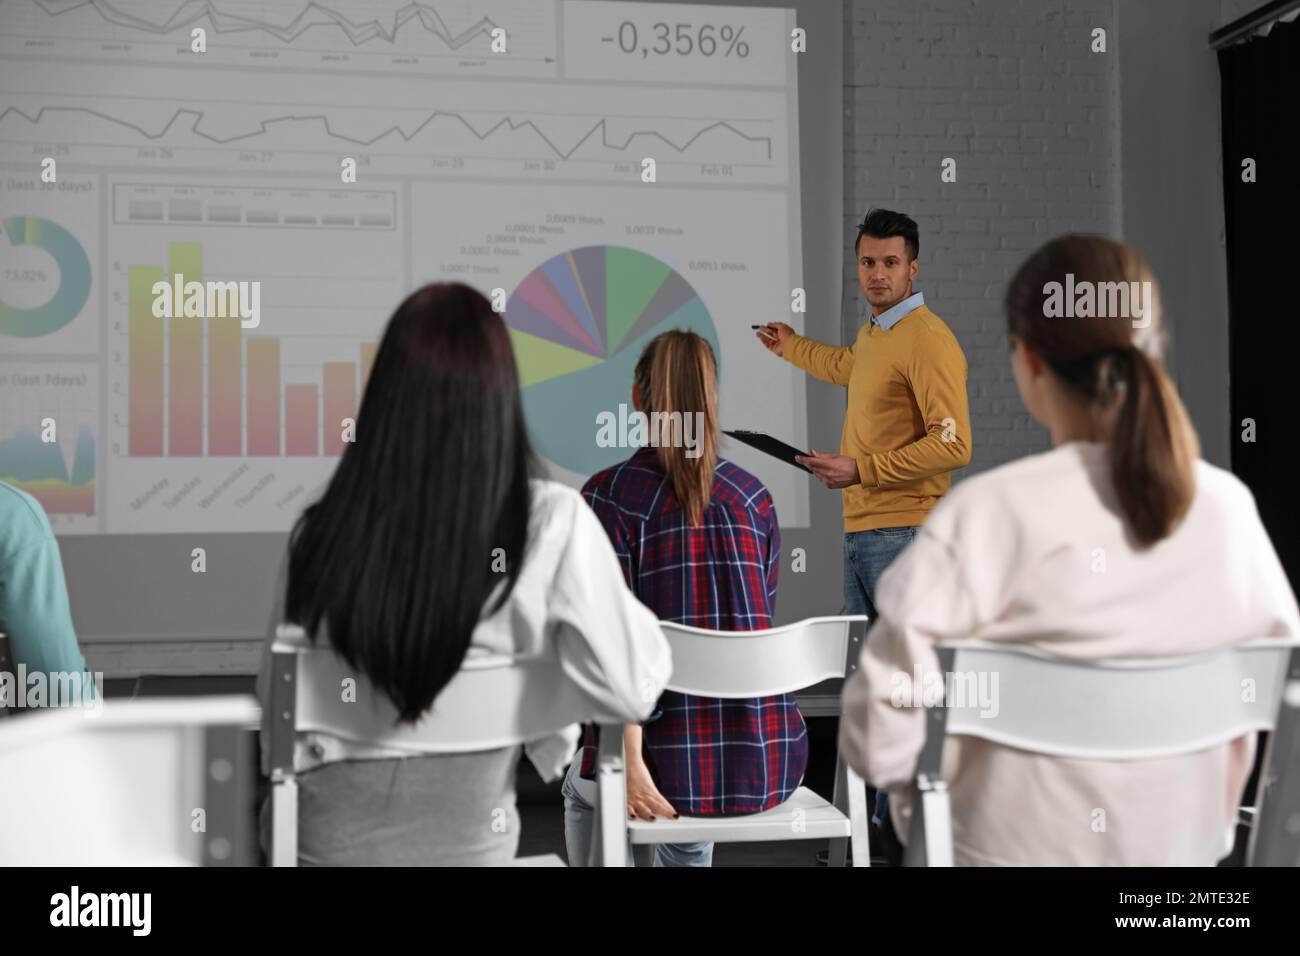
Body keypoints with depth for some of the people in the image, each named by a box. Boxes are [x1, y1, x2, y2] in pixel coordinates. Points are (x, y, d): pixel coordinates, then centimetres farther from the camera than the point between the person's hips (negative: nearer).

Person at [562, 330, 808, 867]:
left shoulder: (609, 495, -7)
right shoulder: (754, 496, 5)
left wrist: (630, 764, -18)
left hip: (670, 765, -3)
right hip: (768, 766, 3)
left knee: (583, 789, 34)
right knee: (693, 800, 40)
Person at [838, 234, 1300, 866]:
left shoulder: (989, 512, -19)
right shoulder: (1228, 506, -7)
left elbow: (879, 735, -21)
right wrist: (1210, 822, 15)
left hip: (1013, 850, -4)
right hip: (1181, 852, 4)